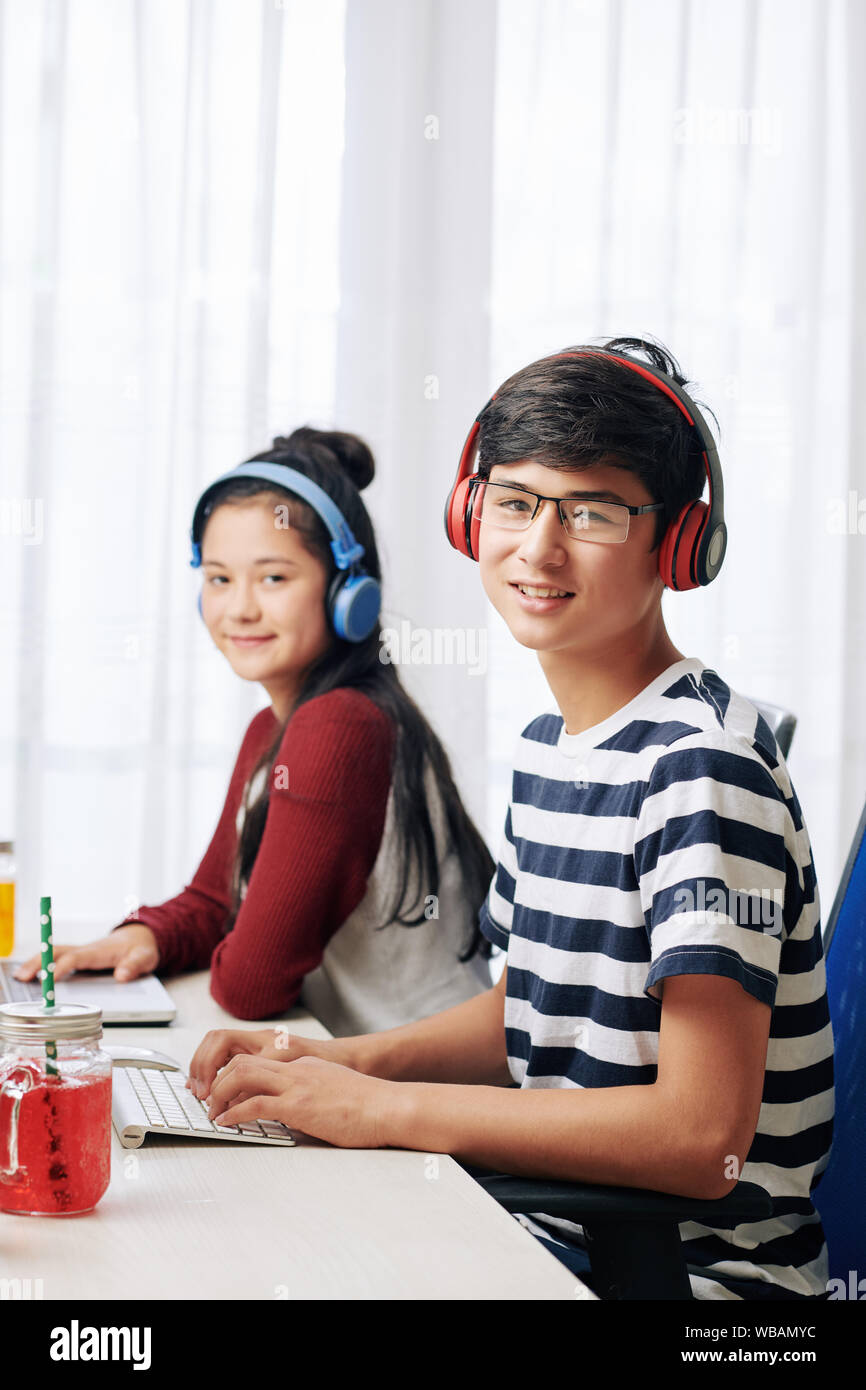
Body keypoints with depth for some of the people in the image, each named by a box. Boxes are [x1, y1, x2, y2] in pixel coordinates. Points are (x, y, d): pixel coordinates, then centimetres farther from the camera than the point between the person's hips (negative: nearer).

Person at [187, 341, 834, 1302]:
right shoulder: (549, 745, 8)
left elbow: (703, 1135, -26)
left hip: (702, 1271, -8)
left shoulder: (703, 761, -20)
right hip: (563, 1238, 8)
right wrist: (349, 1059, 2)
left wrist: (378, 1107, -21)